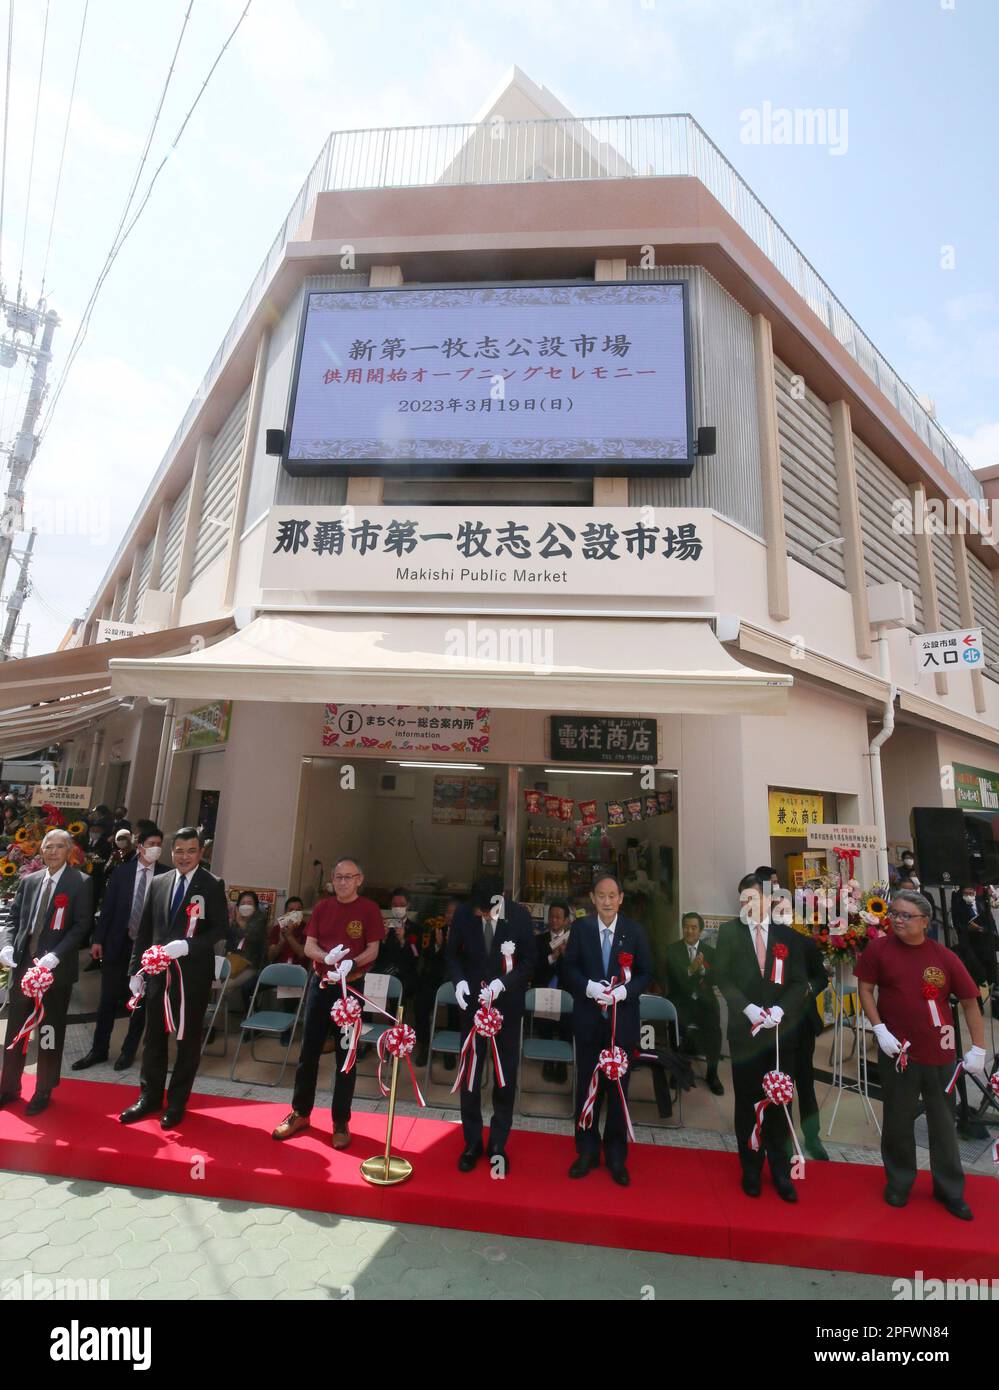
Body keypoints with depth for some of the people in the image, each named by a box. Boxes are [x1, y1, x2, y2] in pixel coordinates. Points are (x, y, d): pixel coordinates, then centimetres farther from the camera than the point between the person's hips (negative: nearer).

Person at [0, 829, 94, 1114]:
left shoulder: (80, 882, -8)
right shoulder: (29, 880, 8)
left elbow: (82, 925, -12)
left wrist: (55, 956, -21)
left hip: (56, 968, -4)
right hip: (23, 964, 4)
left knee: (51, 1031, 9)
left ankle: (44, 1091, 26)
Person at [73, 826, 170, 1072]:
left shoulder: (167, 875, -6)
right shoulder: (122, 872, 0)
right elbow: (108, 907, 3)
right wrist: (98, 940, 0)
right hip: (118, 943, 2)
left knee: (140, 1002, 10)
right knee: (108, 1000, 10)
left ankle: (129, 1051, 26)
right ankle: (99, 1050, 27)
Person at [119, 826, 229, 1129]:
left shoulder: (213, 885, -8)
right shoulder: (158, 883, 6)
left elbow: (220, 928, -10)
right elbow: (144, 930, 9)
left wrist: (187, 946, -22)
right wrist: (136, 969, 6)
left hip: (193, 974, -4)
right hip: (158, 971, 4)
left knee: (188, 1039, 9)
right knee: (154, 1036, 15)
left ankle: (176, 1102, 25)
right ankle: (150, 1096, 33)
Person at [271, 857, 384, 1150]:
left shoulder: (369, 909, -7)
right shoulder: (322, 907, 3)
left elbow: (372, 950, -9)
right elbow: (309, 946, 0)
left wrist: (351, 963, -28)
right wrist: (328, 957, -21)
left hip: (352, 987, -3)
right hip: (320, 983, 3)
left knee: (346, 1055, 7)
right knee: (309, 1051, 11)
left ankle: (341, 1122, 19)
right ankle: (300, 1113, 29)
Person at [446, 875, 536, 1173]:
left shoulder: (519, 916, -19)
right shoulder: (464, 914, -15)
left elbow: (529, 961, -10)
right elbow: (452, 953, 0)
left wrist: (501, 984, -22)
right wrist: (459, 980, -17)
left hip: (507, 1005, -1)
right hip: (473, 1002, 1)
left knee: (505, 1076, 12)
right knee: (469, 1073, 11)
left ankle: (498, 1145, 31)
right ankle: (472, 1143, 31)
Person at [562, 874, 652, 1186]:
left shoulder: (634, 930, -4)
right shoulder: (580, 928, -3)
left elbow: (646, 972, -2)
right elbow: (568, 968, -1)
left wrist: (624, 991, -19)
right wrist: (589, 986, -19)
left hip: (623, 1019, 0)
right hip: (588, 1018, 1)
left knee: (618, 1087, 11)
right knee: (587, 1086, 12)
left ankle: (616, 1156, 28)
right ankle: (587, 1151, 30)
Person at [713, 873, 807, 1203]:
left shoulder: (787, 935, 1)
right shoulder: (729, 931, -2)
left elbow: (799, 982, 0)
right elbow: (723, 977, -4)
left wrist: (779, 1009, -15)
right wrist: (748, 1008, -16)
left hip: (781, 1030, 1)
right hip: (744, 1031, -1)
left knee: (779, 1103, 10)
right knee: (747, 1103, 10)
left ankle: (780, 1171, 27)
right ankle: (751, 1170, 26)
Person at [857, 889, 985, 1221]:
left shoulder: (944, 957, -9)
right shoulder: (879, 948, -10)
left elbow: (970, 1001, 0)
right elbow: (865, 988, -3)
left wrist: (978, 1049, -1)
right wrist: (880, 1030, -11)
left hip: (939, 1054, 1)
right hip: (897, 1052, 0)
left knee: (943, 1123, 15)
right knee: (898, 1121, 13)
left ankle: (950, 1190, 35)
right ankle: (898, 1181, 33)